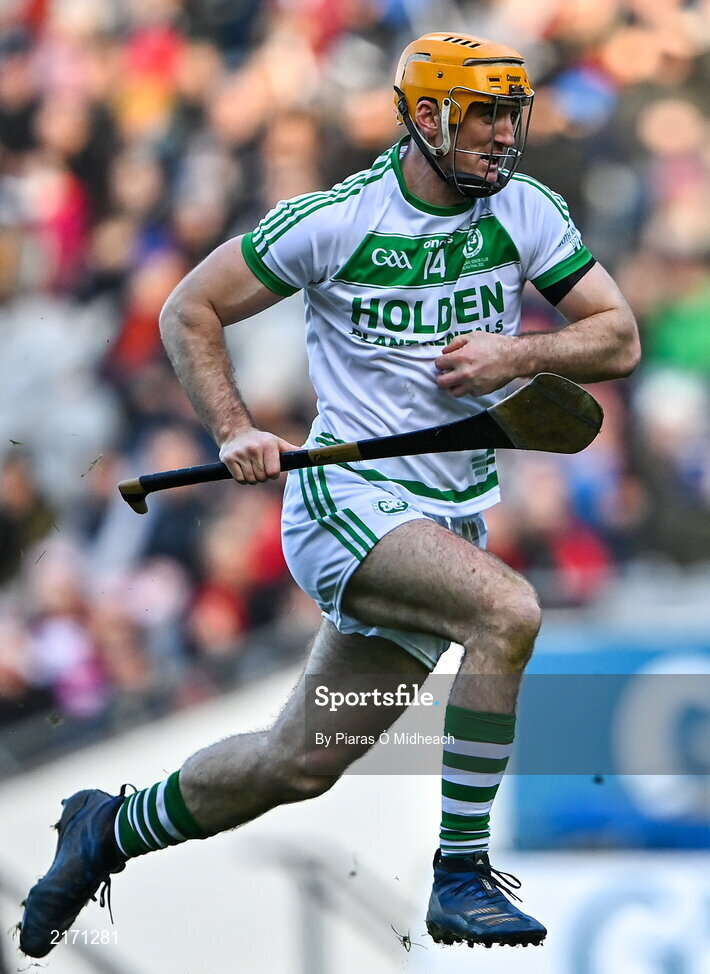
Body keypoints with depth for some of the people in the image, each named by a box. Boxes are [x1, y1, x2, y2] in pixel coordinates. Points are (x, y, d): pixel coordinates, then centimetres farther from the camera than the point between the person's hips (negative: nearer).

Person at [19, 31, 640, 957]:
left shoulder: (526, 210, 2)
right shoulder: (337, 220, -9)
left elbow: (619, 340, 2)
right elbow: (189, 310, 0)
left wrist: (520, 353, -16)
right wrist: (235, 431, -12)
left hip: (453, 515, 5)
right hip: (345, 497, -5)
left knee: (301, 761, 8)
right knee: (508, 608, -31)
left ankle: (113, 829, 32)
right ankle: (462, 875, -24)